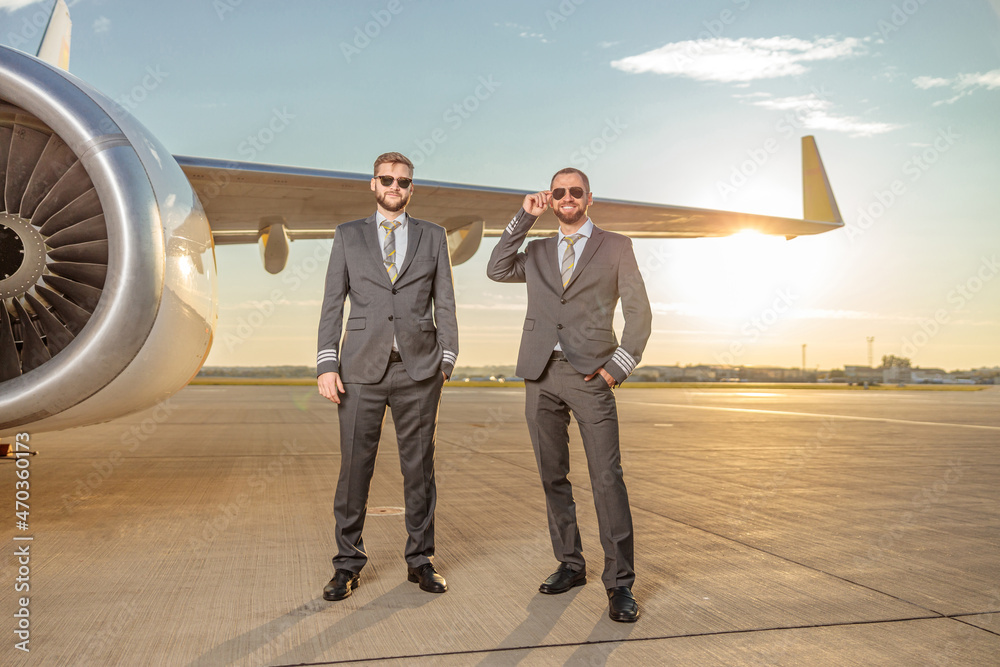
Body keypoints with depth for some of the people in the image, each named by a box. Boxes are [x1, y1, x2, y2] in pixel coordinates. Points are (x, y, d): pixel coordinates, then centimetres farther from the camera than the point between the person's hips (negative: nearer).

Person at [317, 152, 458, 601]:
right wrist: (326, 364, -3)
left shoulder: (433, 237, 11)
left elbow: (445, 305, 9)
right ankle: (348, 564, 17)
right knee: (354, 467, 3)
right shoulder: (348, 235, 10)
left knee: (419, 467, 7)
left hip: (418, 369, 1)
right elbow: (332, 304, 6)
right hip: (362, 369, 0)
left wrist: (447, 360, 1)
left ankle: (420, 560, 21)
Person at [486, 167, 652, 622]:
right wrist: (525, 218, 2)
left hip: (590, 375, -4)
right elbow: (497, 270, 3)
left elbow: (639, 312, 5)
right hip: (541, 375, 4)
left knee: (607, 478, -8)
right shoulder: (538, 252, 19)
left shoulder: (616, 247, 9)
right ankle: (570, 565, 22)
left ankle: (620, 582, 0)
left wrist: (618, 366, -5)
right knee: (553, 477, 9)